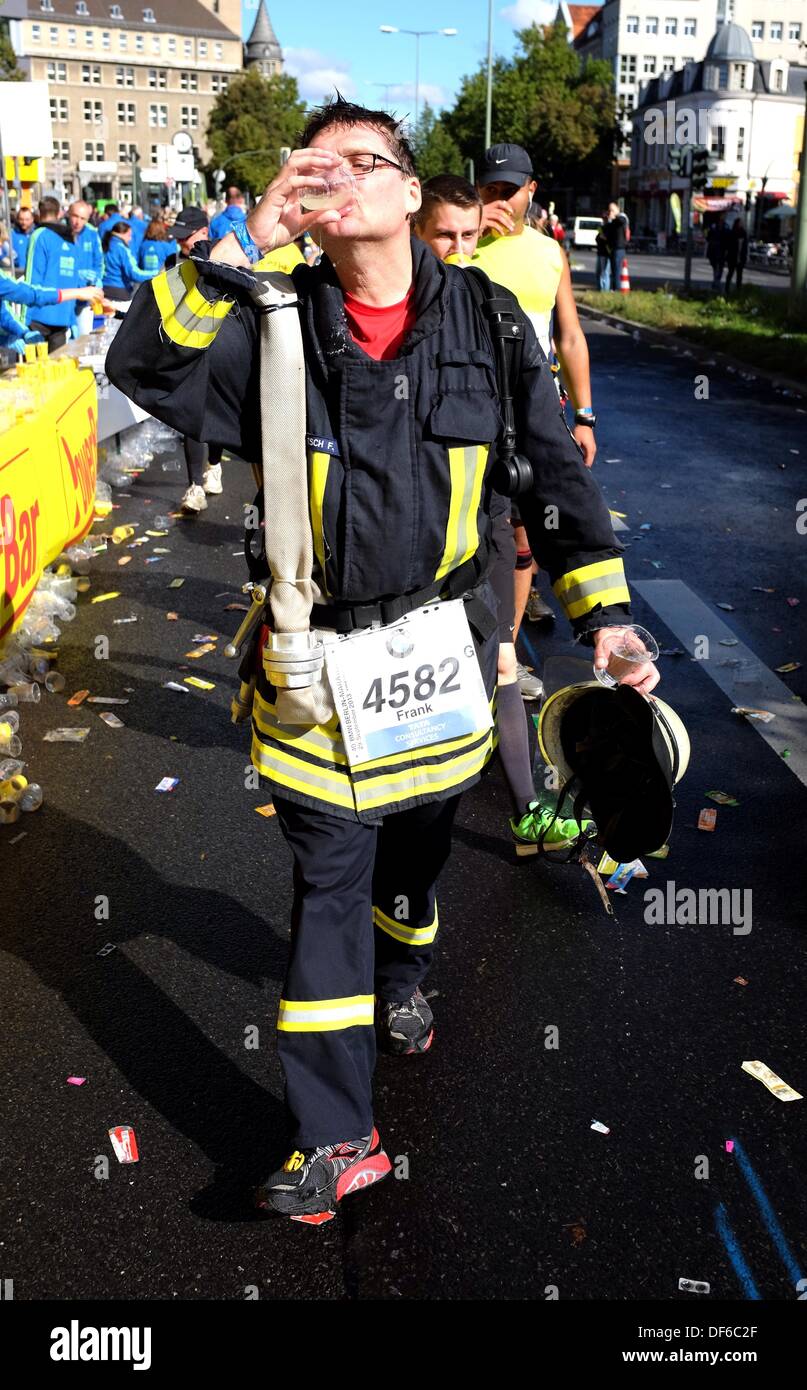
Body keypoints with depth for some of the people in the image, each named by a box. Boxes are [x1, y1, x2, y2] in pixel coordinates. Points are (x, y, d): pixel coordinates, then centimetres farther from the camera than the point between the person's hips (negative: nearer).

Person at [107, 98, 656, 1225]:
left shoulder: (485, 319, -2)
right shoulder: (275, 326, -6)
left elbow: (554, 471, 3)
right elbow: (145, 368, -20)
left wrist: (604, 613, -1)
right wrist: (241, 251, -29)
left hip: (442, 649, 2)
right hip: (317, 656, -1)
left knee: (416, 847, 21)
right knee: (328, 879, 1)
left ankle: (401, 978, 55)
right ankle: (338, 1140, 12)